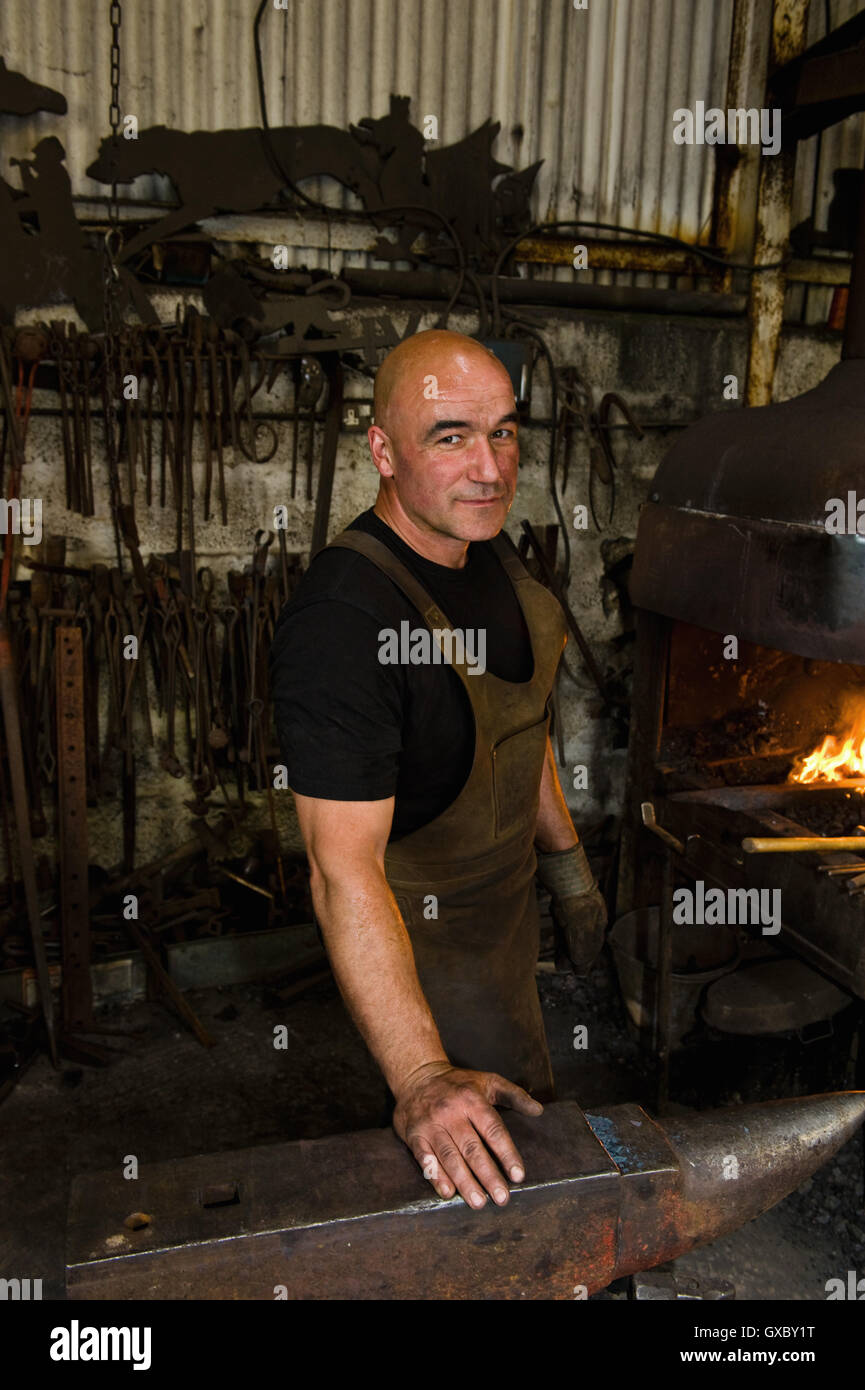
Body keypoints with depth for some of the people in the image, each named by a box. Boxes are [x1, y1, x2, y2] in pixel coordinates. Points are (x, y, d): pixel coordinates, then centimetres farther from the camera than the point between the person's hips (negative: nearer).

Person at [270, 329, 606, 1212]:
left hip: (505, 914, 9)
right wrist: (421, 1077, -38)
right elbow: (345, 870, -35)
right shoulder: (343, 620, -32)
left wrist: (567, 865, 16)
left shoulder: (490, 557, -2)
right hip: (420, 949, -8)